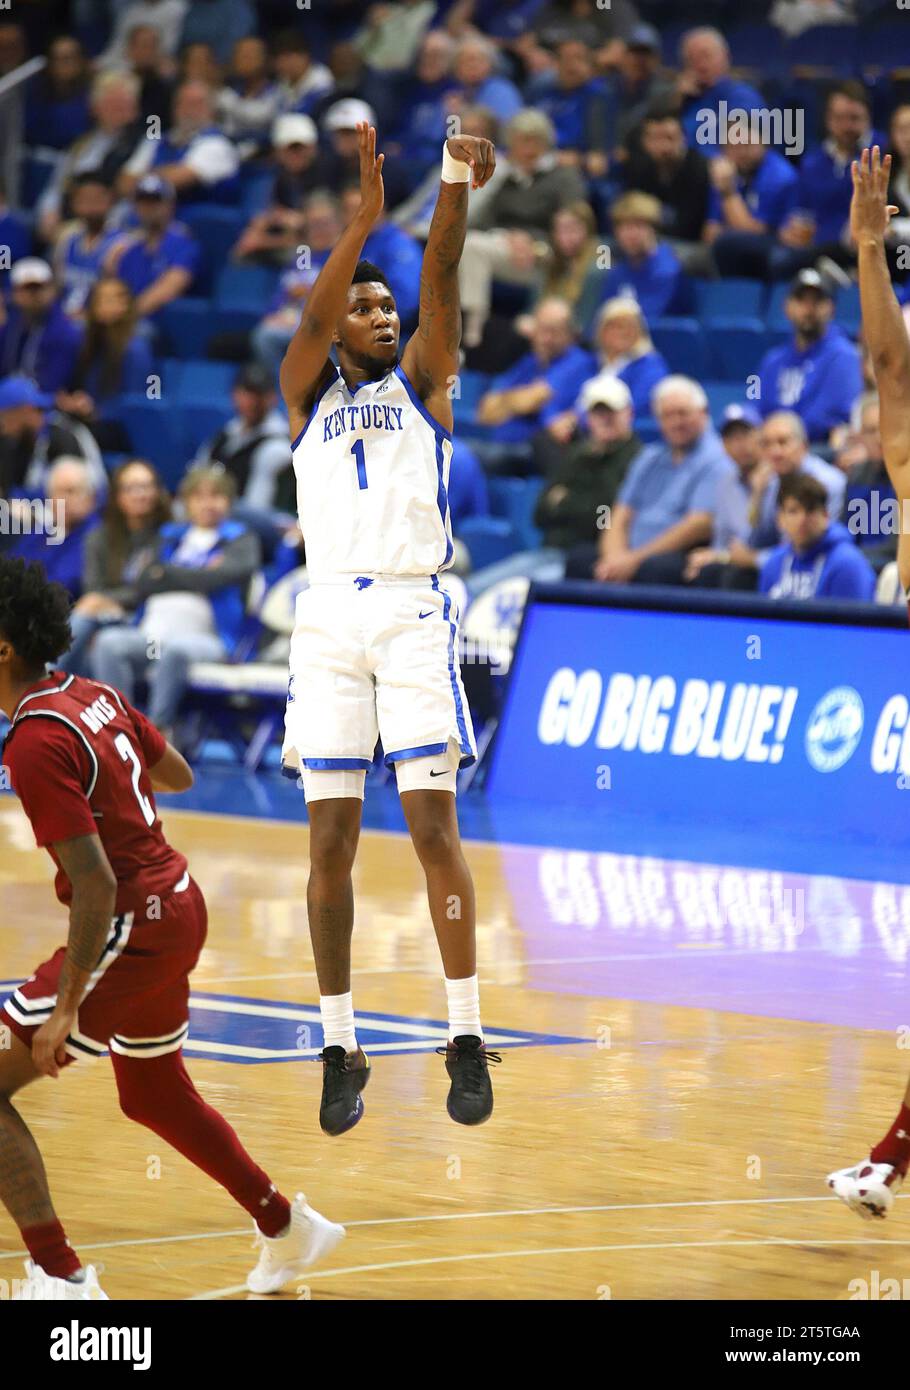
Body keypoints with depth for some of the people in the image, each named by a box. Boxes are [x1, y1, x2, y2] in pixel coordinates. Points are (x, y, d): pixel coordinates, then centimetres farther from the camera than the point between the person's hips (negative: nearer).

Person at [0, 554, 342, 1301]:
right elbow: (178, 775, 19)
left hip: (133, 926, -9)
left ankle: (60, 1276, -11)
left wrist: (65, 1009, -23)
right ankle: (287, 1228, 43)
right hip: (179, 904, 9)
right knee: (155, 1094, 29)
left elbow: (96, 886, -26)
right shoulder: (93, 694, 3)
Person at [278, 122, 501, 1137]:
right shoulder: (308, 393, 13)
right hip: (328, 616, 1)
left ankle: (466, 1039, -6)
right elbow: (312, 318, -6)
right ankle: (340, 1047, 5)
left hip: (414, 613, -1)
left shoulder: (421, 379, 13)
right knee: (330, 841, -1)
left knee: (433, 826, -8)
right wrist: (364, 217, -20)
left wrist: (456, 182, -18)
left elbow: (441, 282, -2)